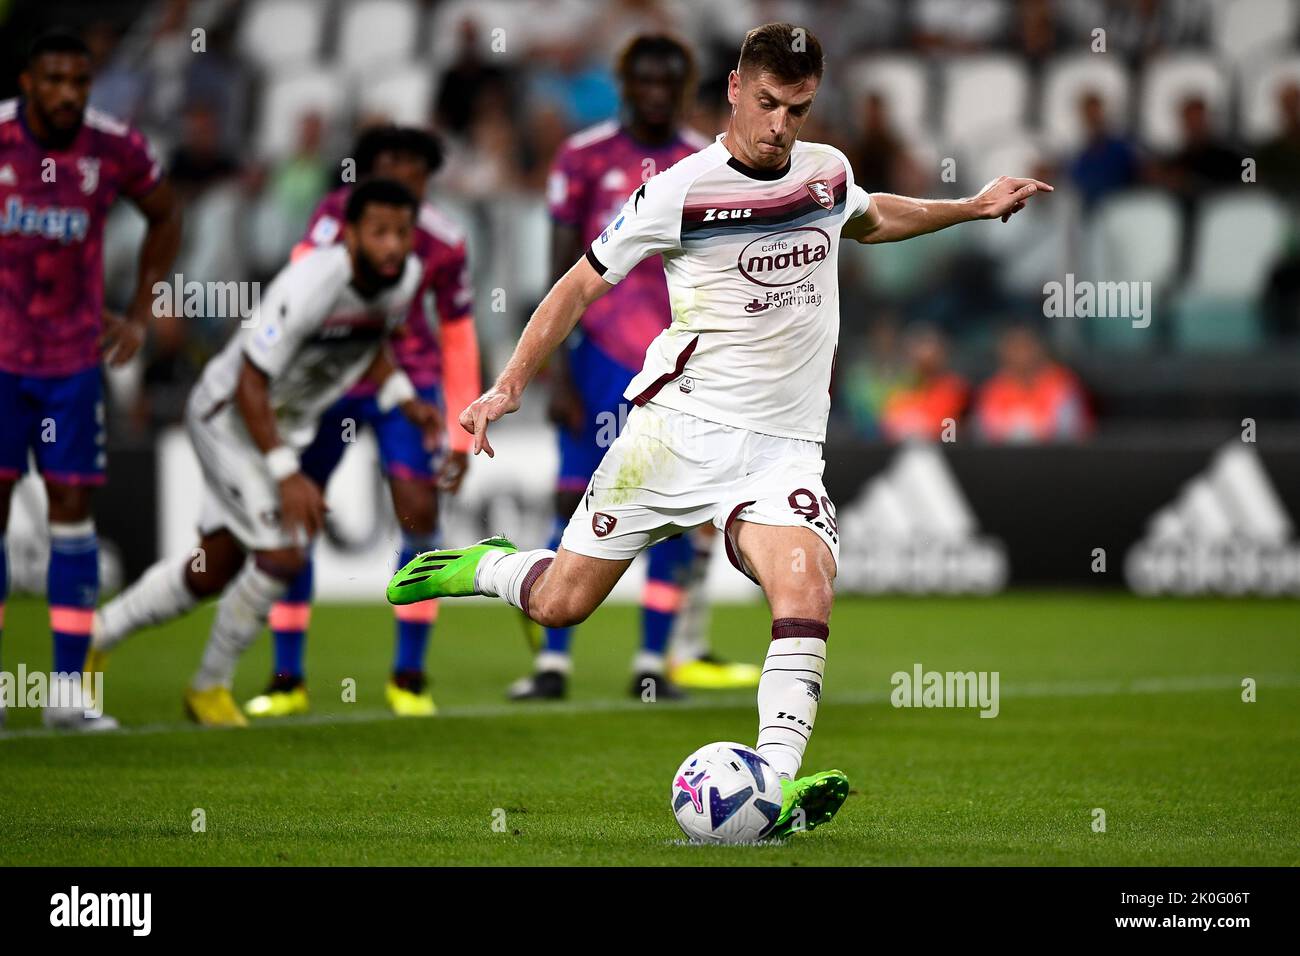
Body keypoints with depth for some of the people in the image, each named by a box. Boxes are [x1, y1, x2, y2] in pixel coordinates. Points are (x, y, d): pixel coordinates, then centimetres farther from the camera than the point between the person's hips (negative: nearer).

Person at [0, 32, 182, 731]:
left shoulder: (115, 149, -6)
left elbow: (165, 216, 13)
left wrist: (139, 316, 8)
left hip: (74, 357, 2)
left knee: (72, 507, 0)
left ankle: (69, 692, 3)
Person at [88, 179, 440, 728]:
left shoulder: (405, 277, -9)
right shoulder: (309, 286, -34)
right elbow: (251, 385, -30)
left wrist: (404, 399, -1)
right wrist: (286, 475, -35)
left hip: (287, 427, 8)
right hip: (229, 415, -8)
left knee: (215, 568, 12)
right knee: (282, 554, -18)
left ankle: (97, 634, 32)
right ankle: (210, 688, 3)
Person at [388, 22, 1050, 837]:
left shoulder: (829, 171, 8)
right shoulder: (680, 191, -7)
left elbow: (867, 219, 35)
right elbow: (583, 284, 1)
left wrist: (974, 209, 30)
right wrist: (511, 386, -4)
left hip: (783, 447, 2)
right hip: (680, 424, -2)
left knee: (807, 591, -26)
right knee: (561, 602, 2)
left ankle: (777, 786, -35)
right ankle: (485, 565, 36)